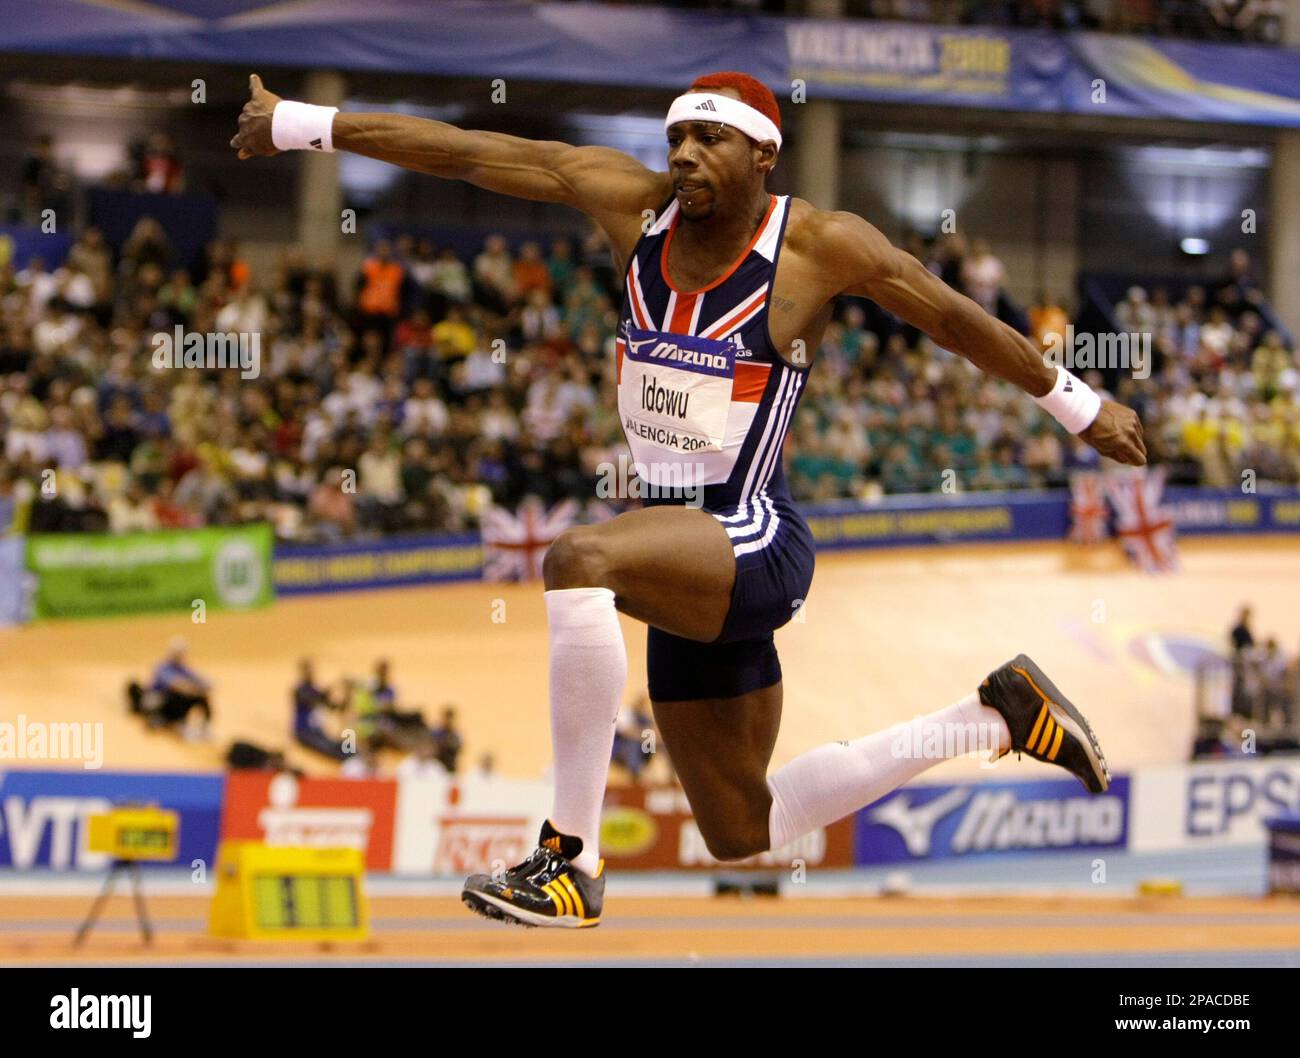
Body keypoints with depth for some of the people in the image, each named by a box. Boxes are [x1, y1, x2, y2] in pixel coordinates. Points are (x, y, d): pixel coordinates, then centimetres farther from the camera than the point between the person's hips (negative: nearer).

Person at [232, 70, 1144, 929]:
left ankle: (573, 861, -29)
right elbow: (471, 153, -2)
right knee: (746, 839, 18)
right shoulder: (636, 203, 2)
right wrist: (297, 124, -4)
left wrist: (1079, 405, 13)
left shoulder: (820, 246, -9)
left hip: (756, 546, -7)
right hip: (689, 559, 7)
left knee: (580, 560, -36)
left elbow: (957, 318, 4)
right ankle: (999, 714, 36)